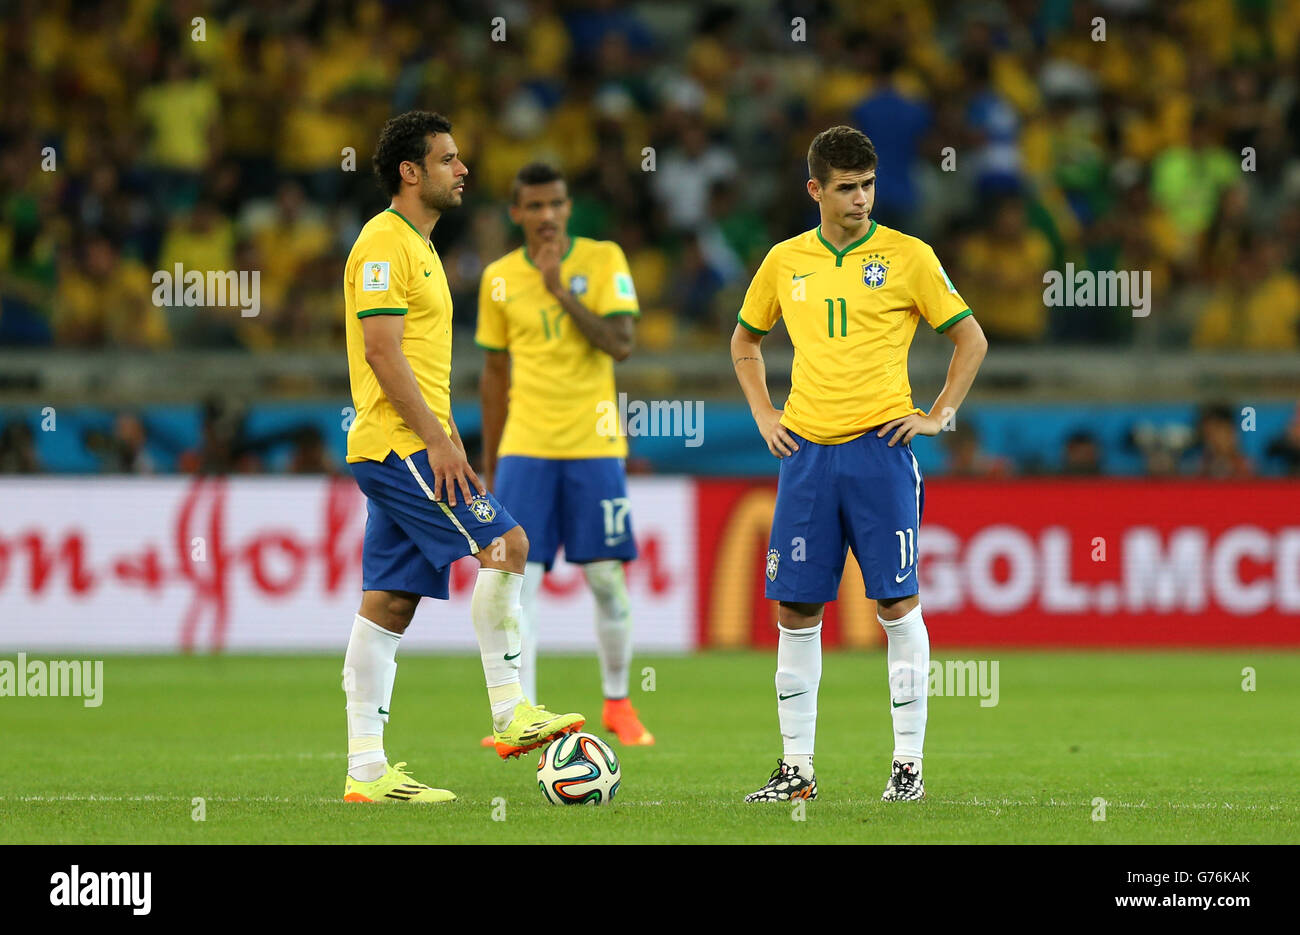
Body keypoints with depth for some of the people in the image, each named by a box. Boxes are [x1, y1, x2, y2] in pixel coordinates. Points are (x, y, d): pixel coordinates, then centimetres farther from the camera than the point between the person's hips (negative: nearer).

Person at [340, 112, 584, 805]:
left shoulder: (414, 245, 20)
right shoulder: (385, 243, -11)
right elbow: (381, 352, -18)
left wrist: (443, 437, 22)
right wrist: (438, 440, -20)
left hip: (410, 447, 10)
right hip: (401, 443, -10)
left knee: (389, 603, 6)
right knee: (504, 543, -13)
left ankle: (366, 771, 4)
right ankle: (510, 712, -10)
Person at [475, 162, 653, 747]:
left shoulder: (603, 260, 0)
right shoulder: (500, 278, 7)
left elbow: (621, 344, -11)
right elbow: (495, 374, 14)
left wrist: (561, 290, -17)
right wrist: (488, 470, 14)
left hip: (593, 444, -1)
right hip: (525, 449, 1)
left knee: (607, 577, 2)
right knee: (517, 578, -9)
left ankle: (617, 703, 20)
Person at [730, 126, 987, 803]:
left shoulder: (907, 257, 0)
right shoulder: (786, 261, 9)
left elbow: (971, 338, 6)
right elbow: (745, 341, 24)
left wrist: (939, 416, -1)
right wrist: (763, 415, 13)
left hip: (879, 448, -3)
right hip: (806, 451, 3)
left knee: (898, 604, -5)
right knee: (795, 609, 3)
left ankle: (908, 763, 1)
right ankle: (797, 767, 10)